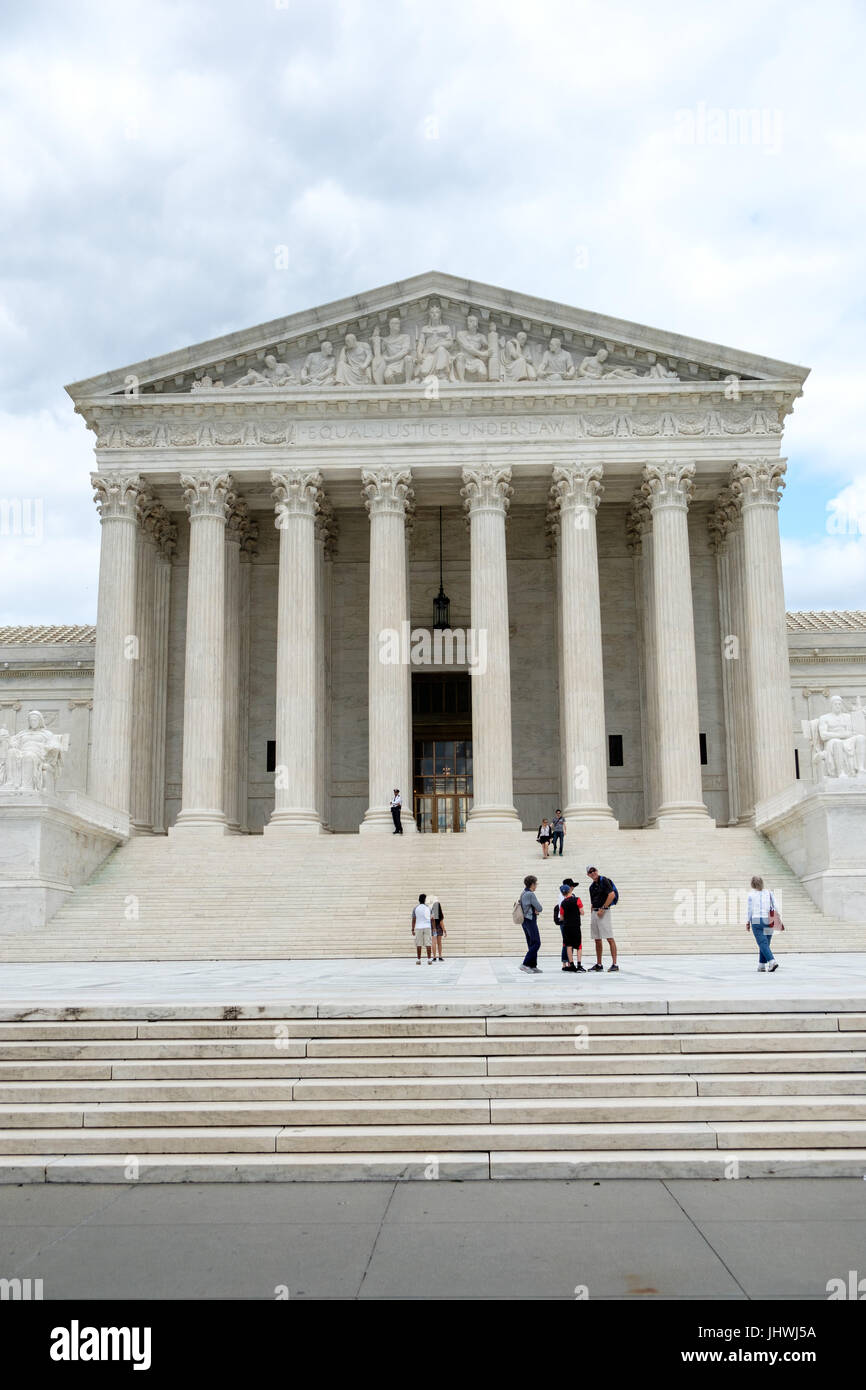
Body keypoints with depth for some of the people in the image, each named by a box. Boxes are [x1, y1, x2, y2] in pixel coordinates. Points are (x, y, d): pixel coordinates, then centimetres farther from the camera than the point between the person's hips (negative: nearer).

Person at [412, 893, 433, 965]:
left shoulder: (415, 908, 3)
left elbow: (413, 920, 2)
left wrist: (413, 929, 7)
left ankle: (419, 959, 5)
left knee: (418, 944, 4)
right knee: (428, 944, 1)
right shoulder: (428, 908, 6)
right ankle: (429, 959, -2)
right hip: (427, 927, 0)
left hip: (418, 927, 0)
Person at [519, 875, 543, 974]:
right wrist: (538, 910, 6)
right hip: (530, 920, -10)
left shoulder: (523, 894, 13)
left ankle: (533, 966, 12)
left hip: (524, 920, 10)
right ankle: (525, 964, -13)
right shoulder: (530, 894, -17)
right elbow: (540, 908, -15)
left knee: (531, 944, 12)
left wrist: (535, 910, -1)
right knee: (536, 943, -8)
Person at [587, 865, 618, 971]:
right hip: (594, 913, 9)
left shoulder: (603, 881, -7)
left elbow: (612, 895, -16)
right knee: (597, 940, 11)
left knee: (609, 938, -10)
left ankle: (614, 964, -11)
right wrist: (592, 908, 10)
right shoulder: (592, 886, 17)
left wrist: (602, 908, -16)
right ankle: (599, 964, 16)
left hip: (604, 911, -9)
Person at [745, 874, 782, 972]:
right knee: (765, 943, 13)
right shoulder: (769, 893, 6)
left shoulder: (751, 895, -3)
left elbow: (749, 910, -3)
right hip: (769, 922, 4)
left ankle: (772, 961, -26)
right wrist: (779, 922, 5)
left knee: (763, 943, -8)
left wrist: (747, 923, 5)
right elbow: (775, 907, 2)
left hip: (756, 921, -4)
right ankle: (761, 966, 14)